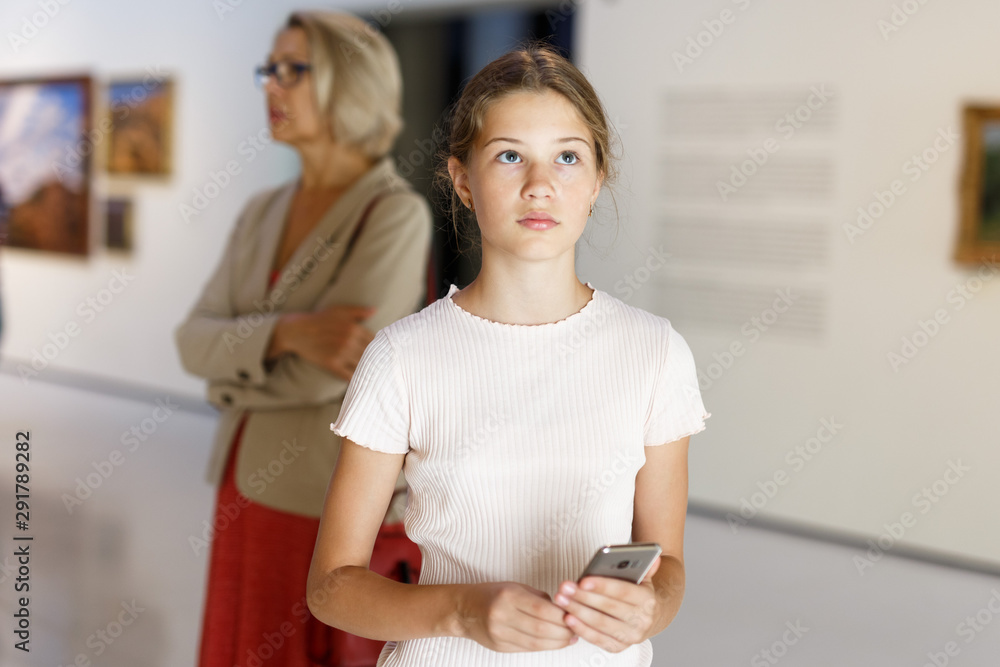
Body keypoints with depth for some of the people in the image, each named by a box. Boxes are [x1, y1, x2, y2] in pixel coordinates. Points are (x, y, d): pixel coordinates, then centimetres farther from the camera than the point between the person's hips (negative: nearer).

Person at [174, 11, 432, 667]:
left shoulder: (397, 215, -14)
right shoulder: (264, 213, 9)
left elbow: (324, 375, -21)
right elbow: (195, 341, -1)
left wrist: (233, 382, -2)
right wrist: (287, 335, -21)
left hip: (338, 508, -7)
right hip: (251, 493, 7)